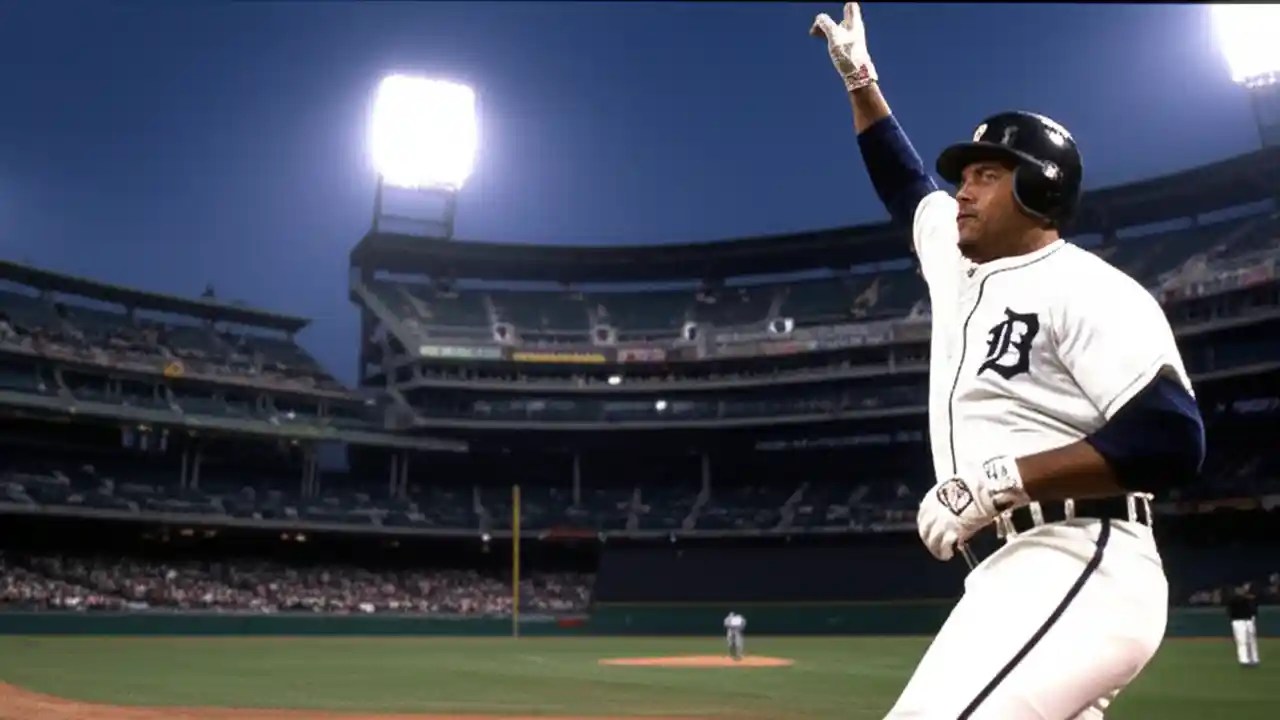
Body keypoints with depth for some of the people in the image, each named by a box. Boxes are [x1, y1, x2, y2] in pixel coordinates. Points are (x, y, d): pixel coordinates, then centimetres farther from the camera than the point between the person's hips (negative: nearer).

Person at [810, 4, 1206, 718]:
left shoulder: (1089, 288, -8)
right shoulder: (957, 261, 17)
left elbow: (1171, 438, -19)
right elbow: (904, 180, 33)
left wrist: (999, 481, -23)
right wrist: (860, 77, 32)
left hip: (1081, 572, -9)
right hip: (1022, 576, 9)